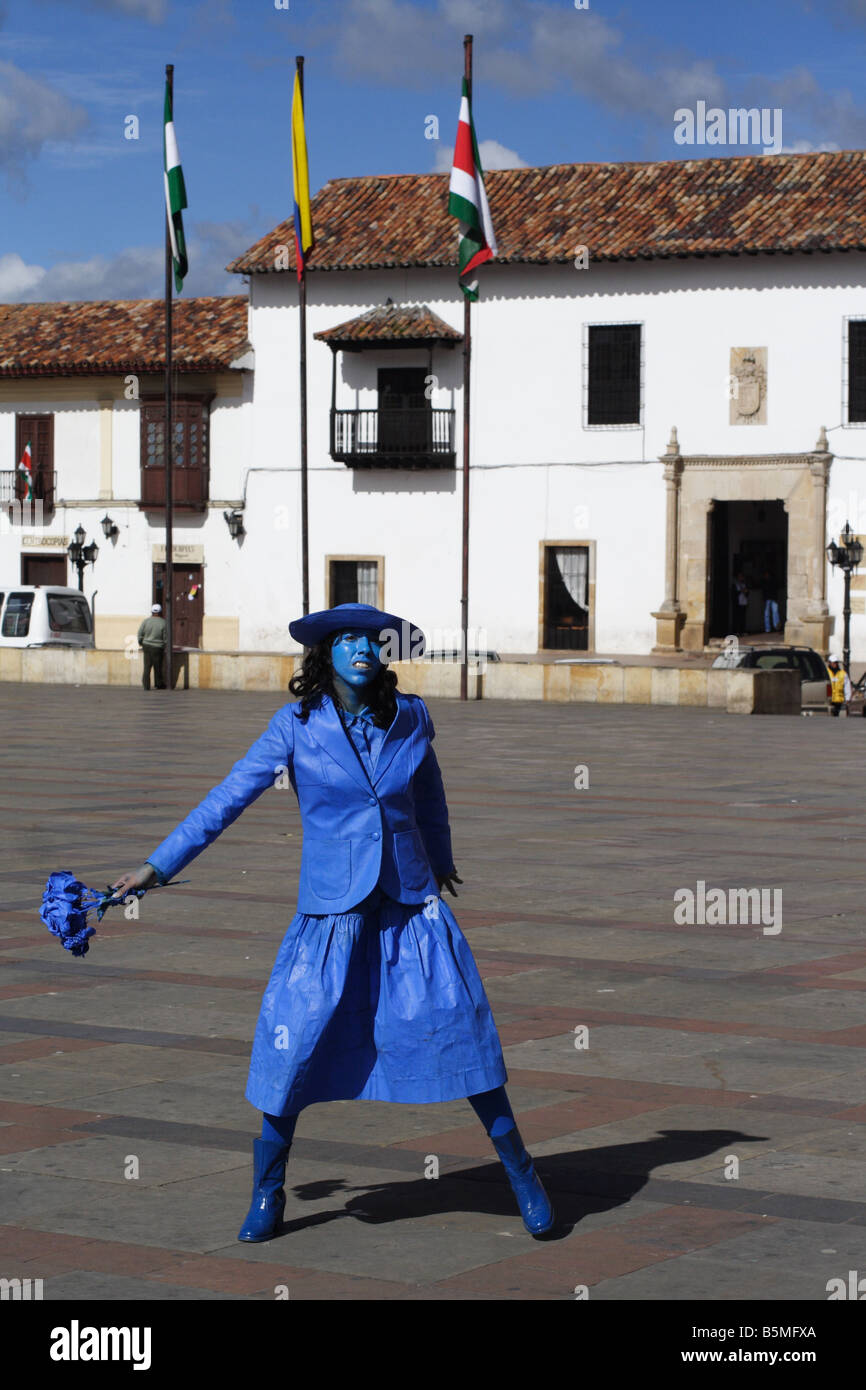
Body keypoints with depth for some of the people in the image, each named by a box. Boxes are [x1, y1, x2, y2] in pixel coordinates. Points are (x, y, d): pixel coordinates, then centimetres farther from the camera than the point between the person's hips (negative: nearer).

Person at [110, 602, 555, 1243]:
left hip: (411, 906, 2)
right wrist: (158, 865, -2)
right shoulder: (297, 727, -5)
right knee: (292, 1049, -5)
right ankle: (266, 1200, 13)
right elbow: (228, 798, -1)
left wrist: (439, 862, 36)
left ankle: (523, 1176, 12)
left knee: (462, 1034, -2)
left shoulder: (410, 720, 2)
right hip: (330, 913, -2)